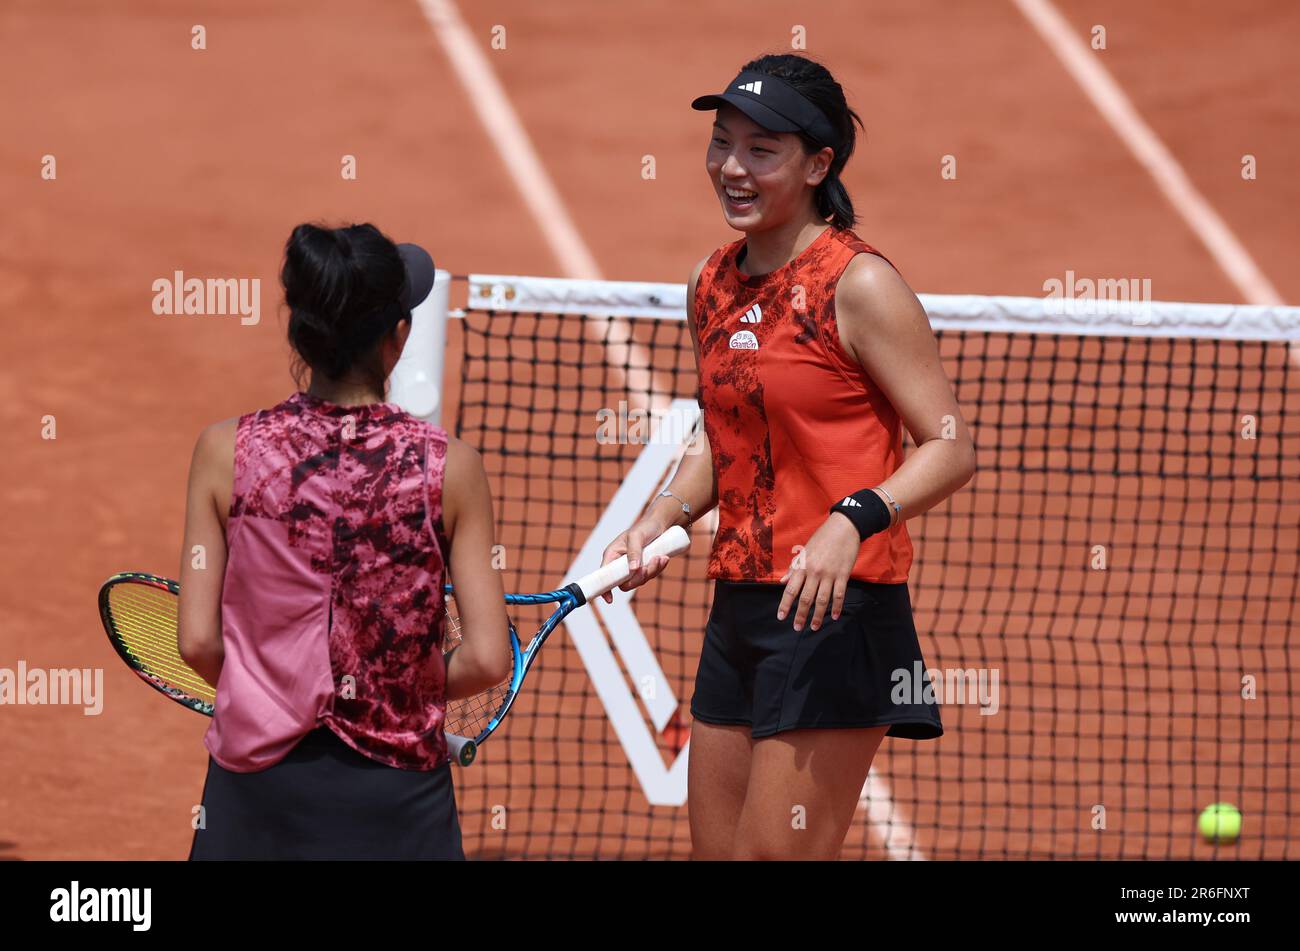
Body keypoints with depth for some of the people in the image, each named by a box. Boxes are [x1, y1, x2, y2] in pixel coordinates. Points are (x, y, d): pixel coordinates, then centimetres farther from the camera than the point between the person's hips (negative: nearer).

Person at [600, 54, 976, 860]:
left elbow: (951, 450, -13)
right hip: (739, 610, 8)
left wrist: (853, 522, -28)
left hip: (833, 611, -8)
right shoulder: (712, 286, 11)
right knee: (717, 849, 10)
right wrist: (664, 518, 7)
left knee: (776, 854, -8)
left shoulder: (859, 285, -11)